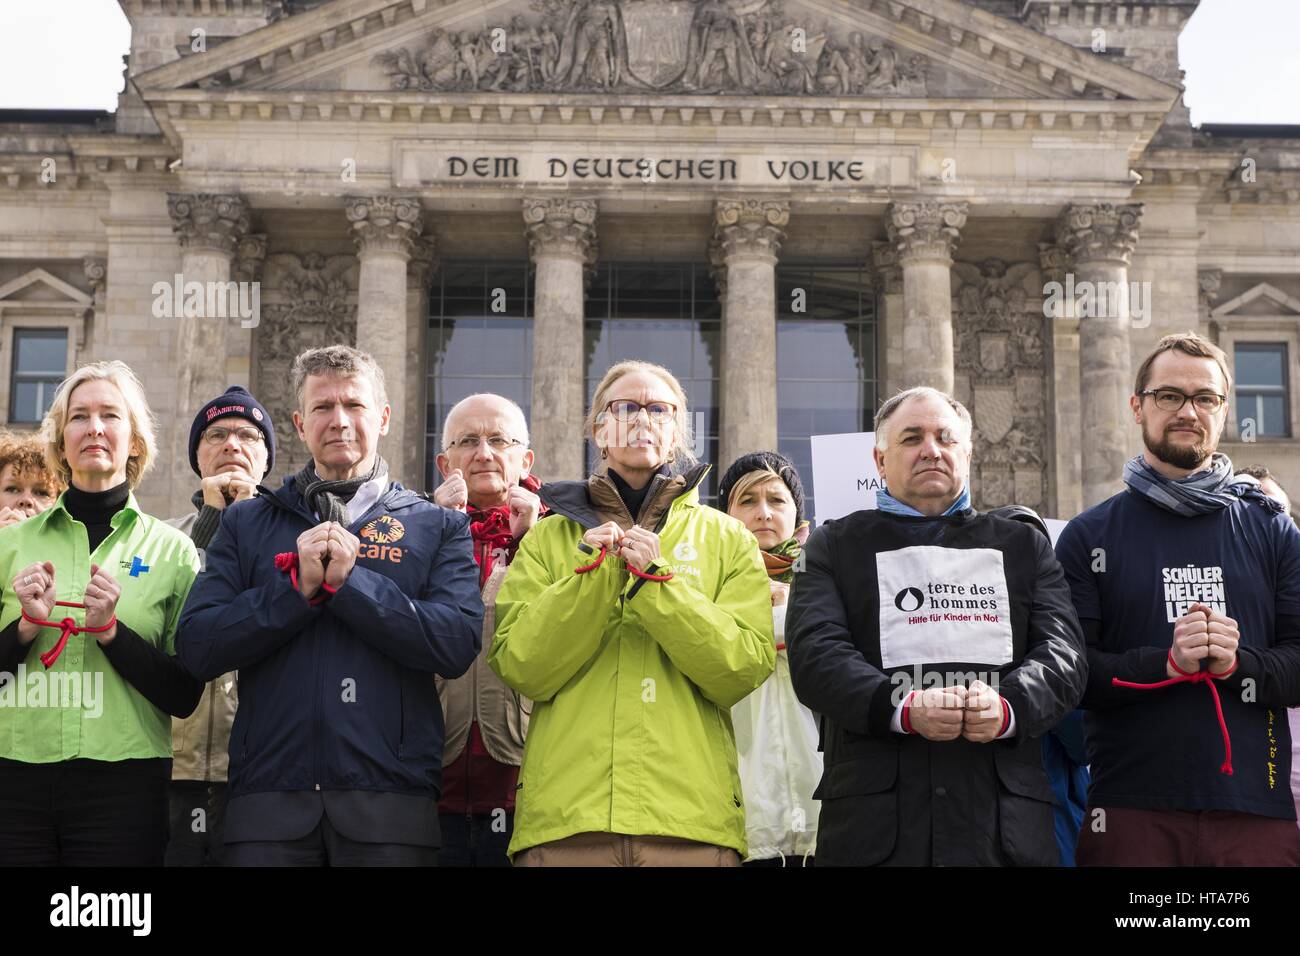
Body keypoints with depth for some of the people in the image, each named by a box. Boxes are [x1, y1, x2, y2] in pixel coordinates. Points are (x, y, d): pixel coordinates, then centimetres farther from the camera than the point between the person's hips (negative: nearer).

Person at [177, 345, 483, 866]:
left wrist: (349, 579, -10)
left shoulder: (439, 526, 9)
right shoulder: (246, 522, 13)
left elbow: (458, 644, -6)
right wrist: (297, 585, -9)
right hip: (269, 799, 1)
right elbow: (197, 647, 2)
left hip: (390, 803, -1)